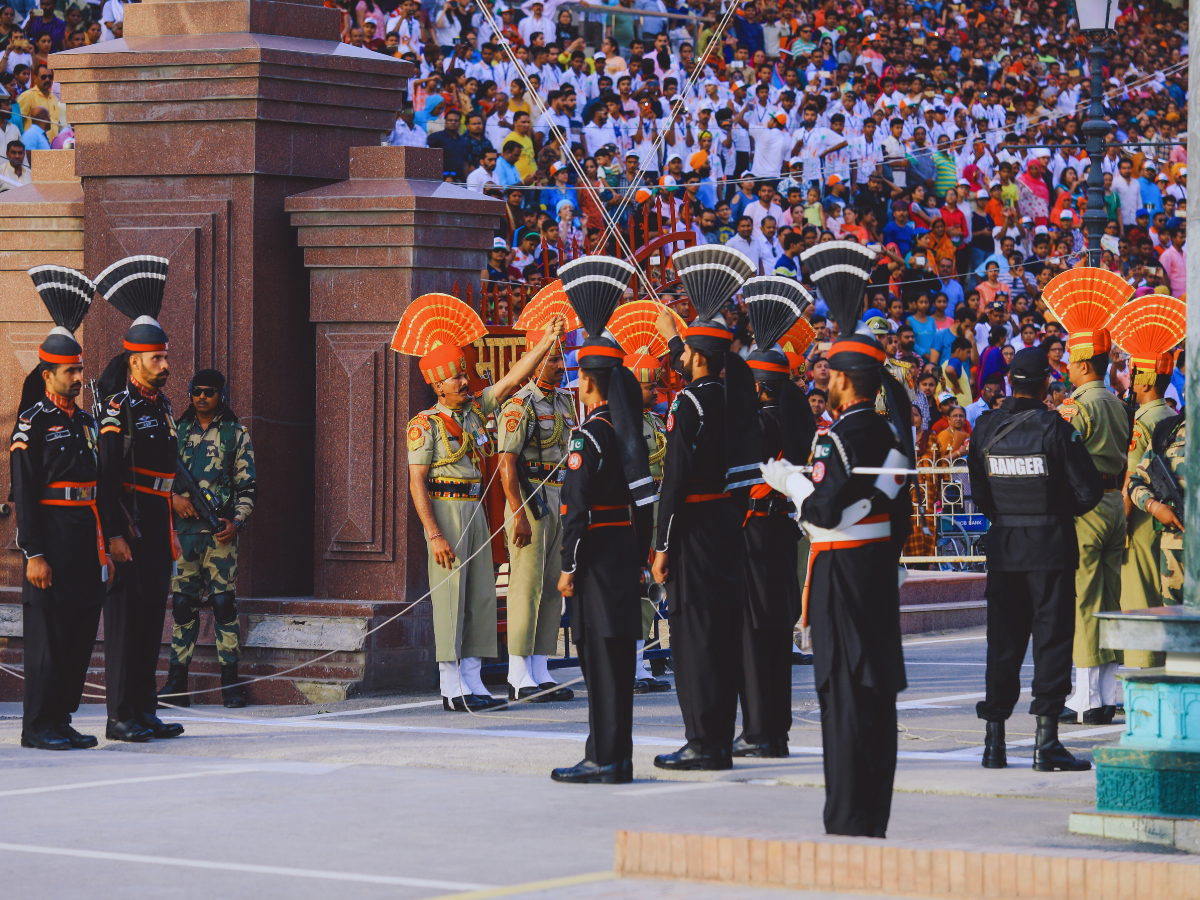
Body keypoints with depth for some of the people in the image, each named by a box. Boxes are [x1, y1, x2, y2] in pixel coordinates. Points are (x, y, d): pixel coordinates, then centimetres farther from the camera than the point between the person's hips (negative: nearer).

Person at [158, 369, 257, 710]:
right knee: (182, 603, 4)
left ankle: (230, 682, -3)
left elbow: (248, 485, 4)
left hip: (220, 529, -3)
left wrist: (238, 521, -9)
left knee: (224, 602, -7)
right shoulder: (177, 432, 13)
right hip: (183, 528, 3)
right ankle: (177, 683, 8)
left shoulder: (236, 434, 5)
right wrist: (174, 498, -4)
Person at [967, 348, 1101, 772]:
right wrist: (1061, 510, 8)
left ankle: (995, 740, 12)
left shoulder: (985, 427, 0)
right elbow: (1089, 490, -10)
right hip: (1050, 546, -4)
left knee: (1002, 641, 11)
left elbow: (978, 489, 7)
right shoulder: (1054, 428, -12)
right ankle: (1046, 742, -5)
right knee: (1052, 637, 0)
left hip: (1003, 546, 4)